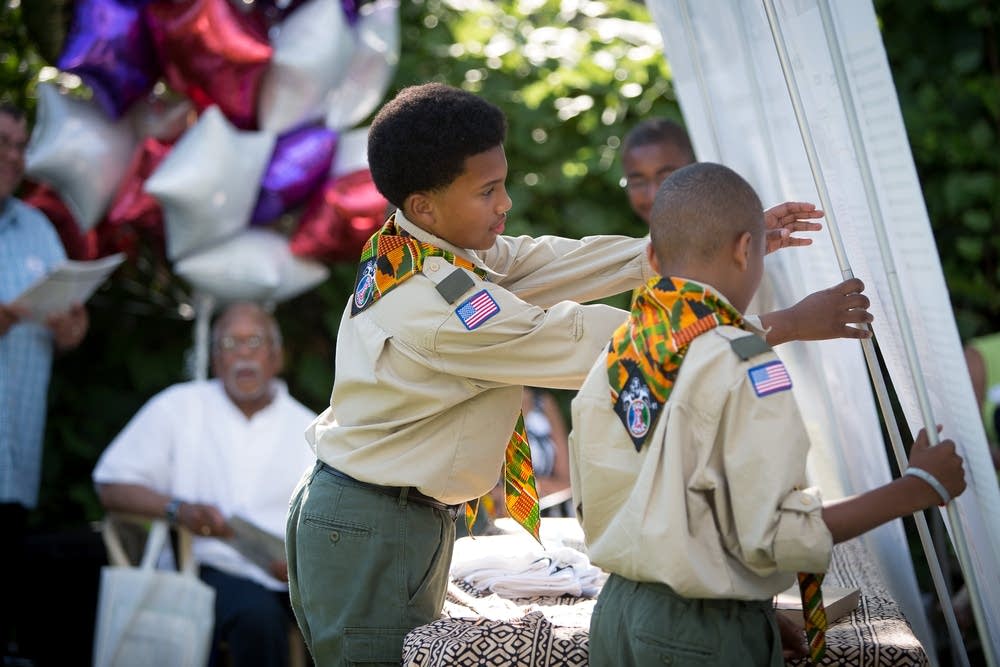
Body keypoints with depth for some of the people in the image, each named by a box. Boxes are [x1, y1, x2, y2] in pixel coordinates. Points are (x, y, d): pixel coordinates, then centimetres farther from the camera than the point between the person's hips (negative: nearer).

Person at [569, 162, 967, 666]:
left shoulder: (613, 355, 3)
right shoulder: (742, 363, -18)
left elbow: (592, 509, 10)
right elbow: (776, 537, -22)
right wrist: (920, 487, -13)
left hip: (616, 612, 6)